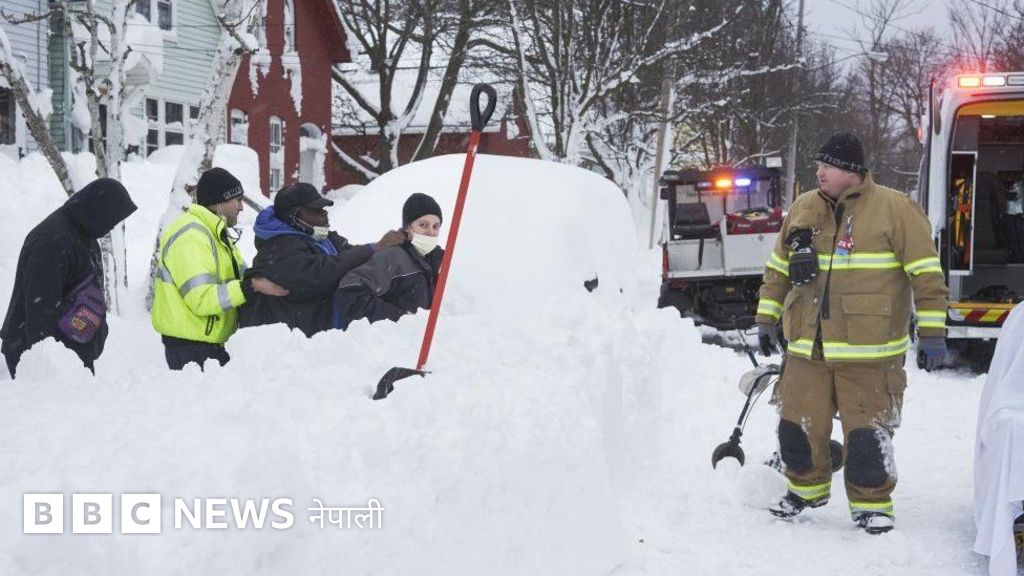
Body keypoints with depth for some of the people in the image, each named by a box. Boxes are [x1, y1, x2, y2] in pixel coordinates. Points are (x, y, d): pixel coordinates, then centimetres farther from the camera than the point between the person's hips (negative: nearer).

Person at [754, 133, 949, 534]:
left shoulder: (895, 209, -5)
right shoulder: (802, 210, 10)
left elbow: (926, 273, -6)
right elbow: (778, 270, 20)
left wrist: (932, 332, -9)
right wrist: (767, 318, 18)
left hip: (869, 353, -5)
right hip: (807, 349, 5)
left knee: (866, 433, -3)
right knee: (798, 426, 9)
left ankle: (872, 503, 18)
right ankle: (806, 488, 33)